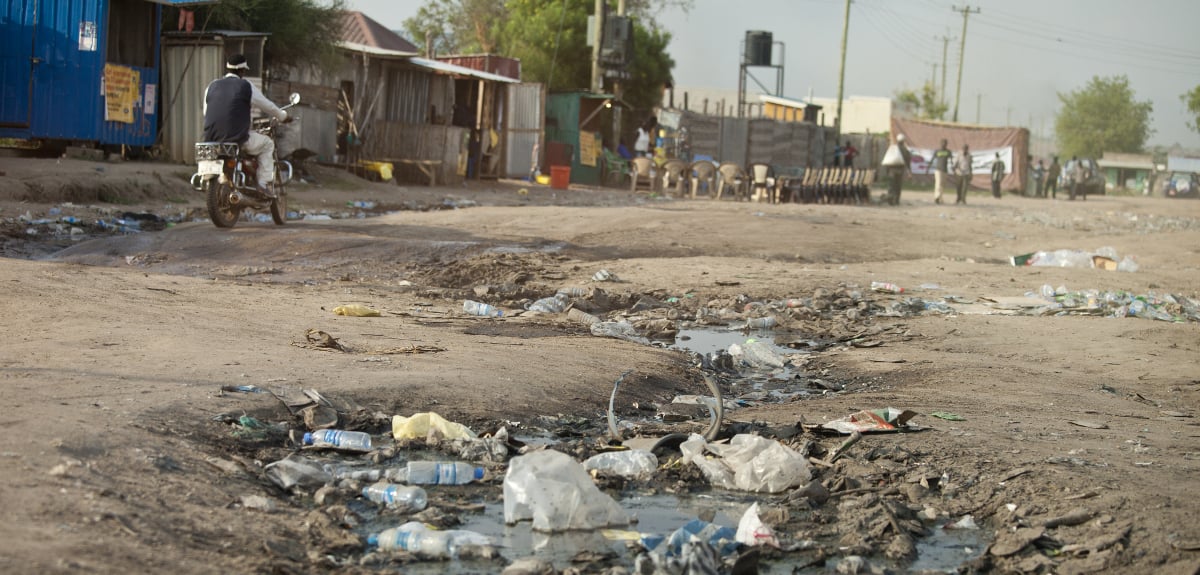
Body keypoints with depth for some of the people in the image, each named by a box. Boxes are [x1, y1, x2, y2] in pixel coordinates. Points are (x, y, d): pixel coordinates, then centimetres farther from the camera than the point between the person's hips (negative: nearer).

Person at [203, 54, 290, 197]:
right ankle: (264, 183, 5)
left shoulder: (212, 86, 11)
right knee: (267, 144, 18)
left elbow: (206, 112, 20)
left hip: (211, 138, 5)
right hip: (237, 139, -5)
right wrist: (282, 116, 28)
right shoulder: (246, 86, -1)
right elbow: (267, 106, 9)